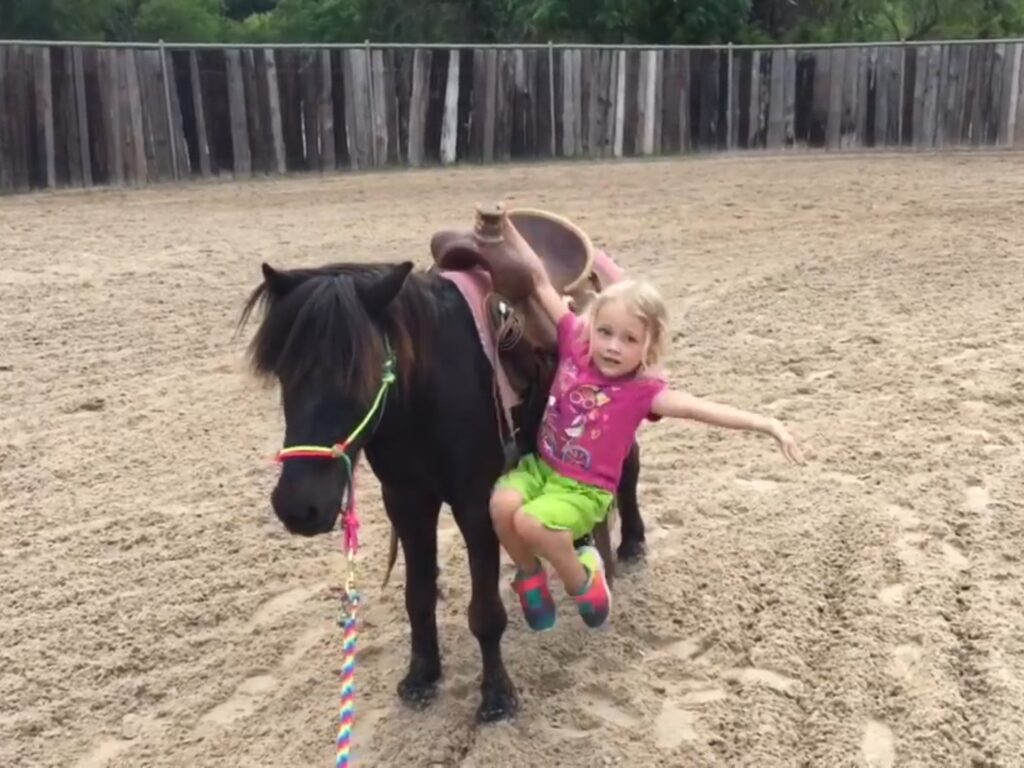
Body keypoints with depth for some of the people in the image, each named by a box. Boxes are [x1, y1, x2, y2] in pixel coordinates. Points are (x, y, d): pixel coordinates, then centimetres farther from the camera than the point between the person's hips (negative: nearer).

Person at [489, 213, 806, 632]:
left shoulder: (642, 390, -15)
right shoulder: (576, 345, -6)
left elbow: (700, 408, -28)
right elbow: (540, 282, -4)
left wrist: (766, 424, -40)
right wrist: (508, 230, -9)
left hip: (585, 488, -4)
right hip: (539, 465, 4)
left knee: (531, 522, -28)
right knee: (502, 504, -25)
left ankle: (581, 577, 3)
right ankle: (529, 573, 5)